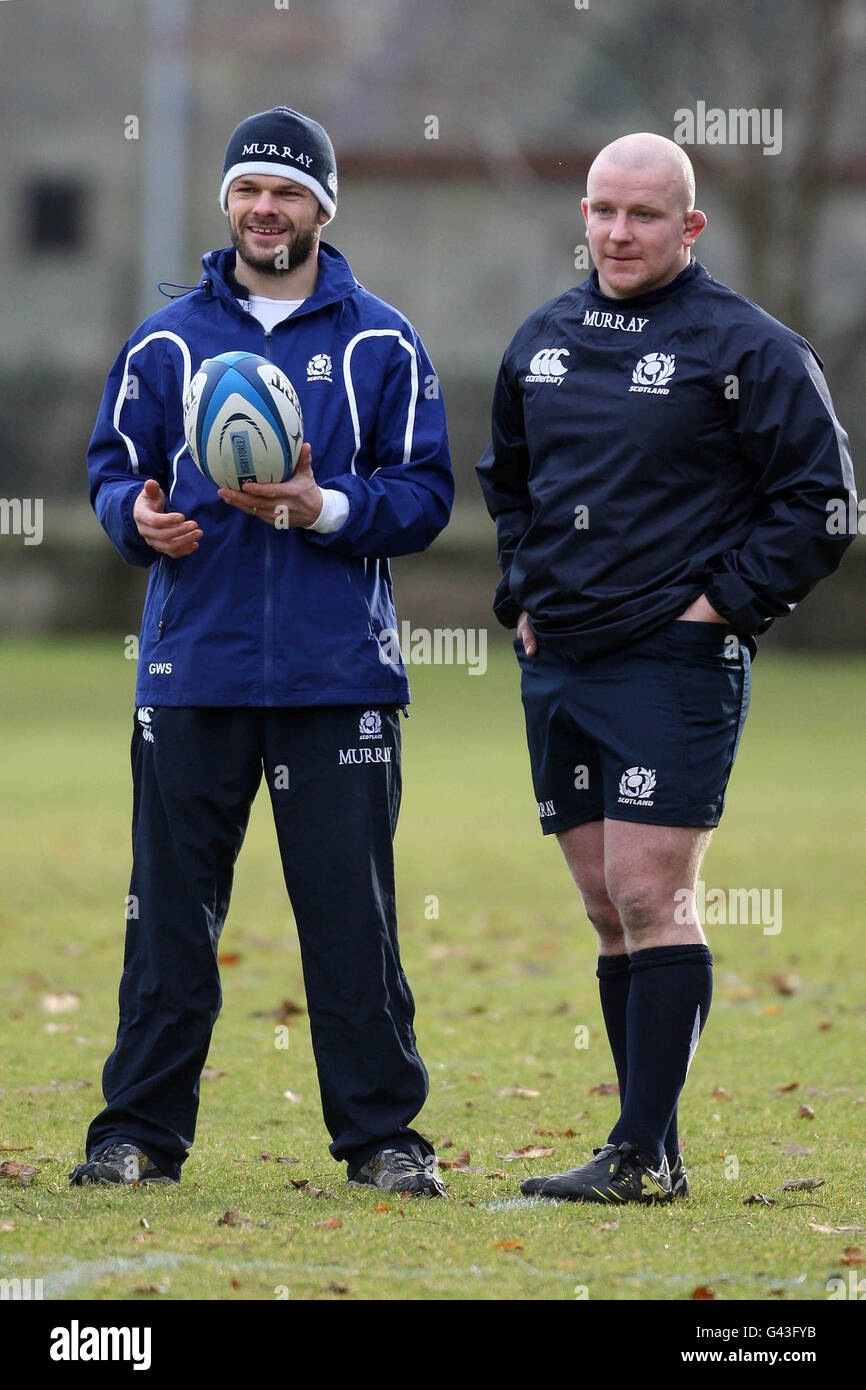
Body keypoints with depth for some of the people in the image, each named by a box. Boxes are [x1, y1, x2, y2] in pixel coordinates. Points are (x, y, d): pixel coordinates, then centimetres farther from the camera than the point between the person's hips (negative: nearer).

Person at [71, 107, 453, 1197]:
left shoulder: (380, 346, 5)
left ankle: (381, 1135, 6)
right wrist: (140, 516, -11)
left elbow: (423, 494, 2)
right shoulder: (166, 344, 10)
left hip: (338, 676, -1)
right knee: (170, 911, 3)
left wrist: (323, 510, -15)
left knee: (352, 917, -1)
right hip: (193, 667, 1)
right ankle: (141, 1130, 10)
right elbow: (114, 469, 12)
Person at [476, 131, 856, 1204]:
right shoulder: (543, 341, 13)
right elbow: (506, 479, 28)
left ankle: (642, 1155, -11)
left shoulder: (747, 349, -6)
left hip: (674, 663, -6)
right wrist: (523, 592, 15)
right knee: (608, 911, 8)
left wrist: (726, 600, -10)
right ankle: (649, 1149, 13)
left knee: (650, 899, -12)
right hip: (556, 664, 7)